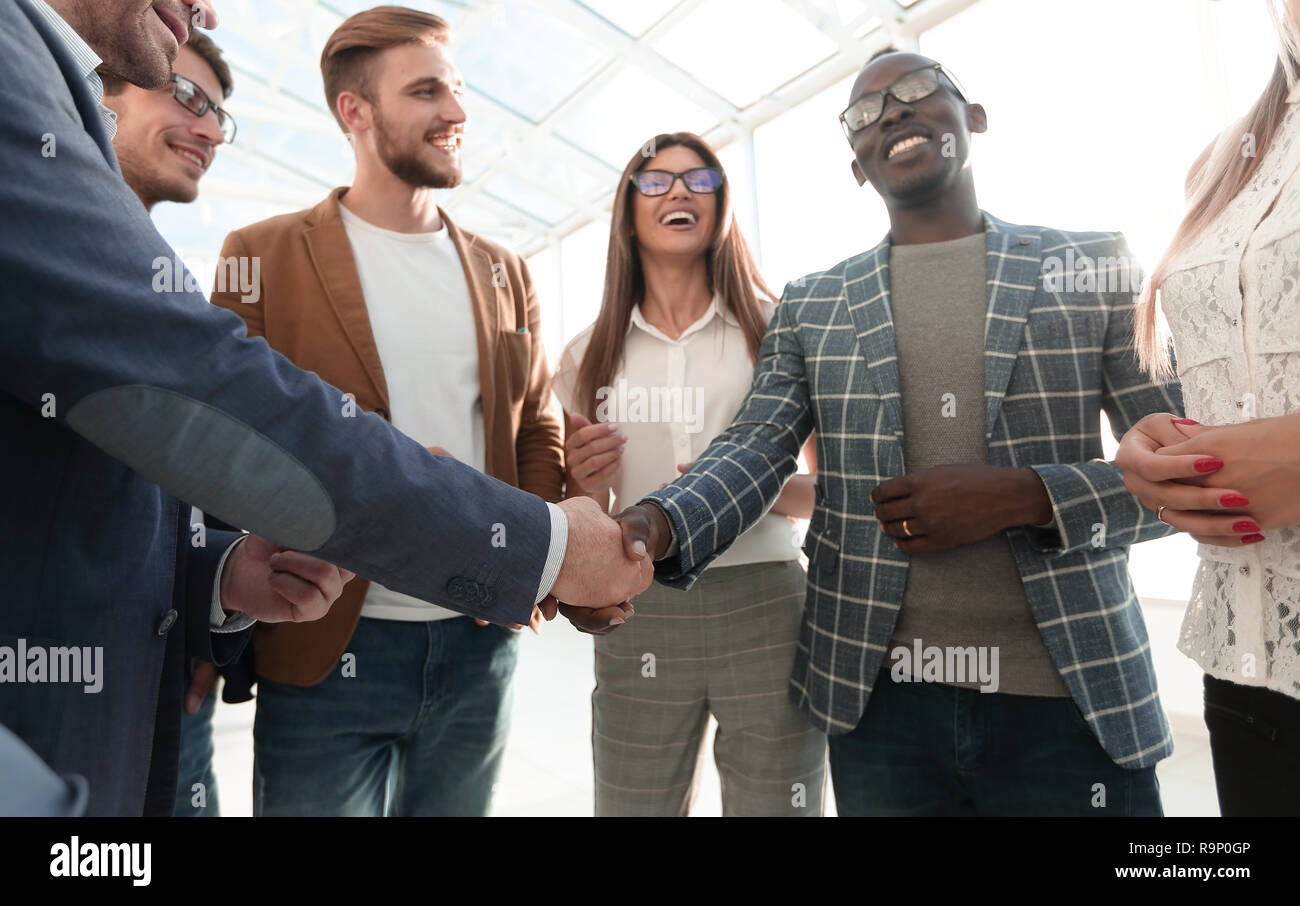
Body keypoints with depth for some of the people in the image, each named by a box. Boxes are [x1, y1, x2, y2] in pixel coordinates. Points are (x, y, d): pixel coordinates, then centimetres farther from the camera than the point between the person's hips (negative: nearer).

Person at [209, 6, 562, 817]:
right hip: (323, 650, -3)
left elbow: (539, 430, 10)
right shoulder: (263, 256, -2)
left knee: (456, 804, 19)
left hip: (484, 642, 4)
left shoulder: (504, 273, 9)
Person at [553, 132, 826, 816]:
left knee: (775, 803, 7)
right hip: (636, 615, 2)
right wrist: (584, 486, -7)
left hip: (764, 608, -1)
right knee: (633, 806, 11)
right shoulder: (588, 355, 8)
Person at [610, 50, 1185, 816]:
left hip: (1071, 701, 0)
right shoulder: (811, 306, 7)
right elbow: (752, 451, -4)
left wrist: (1025, 494, -17)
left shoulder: (1097, 266, 4)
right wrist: (655, 526, -24)